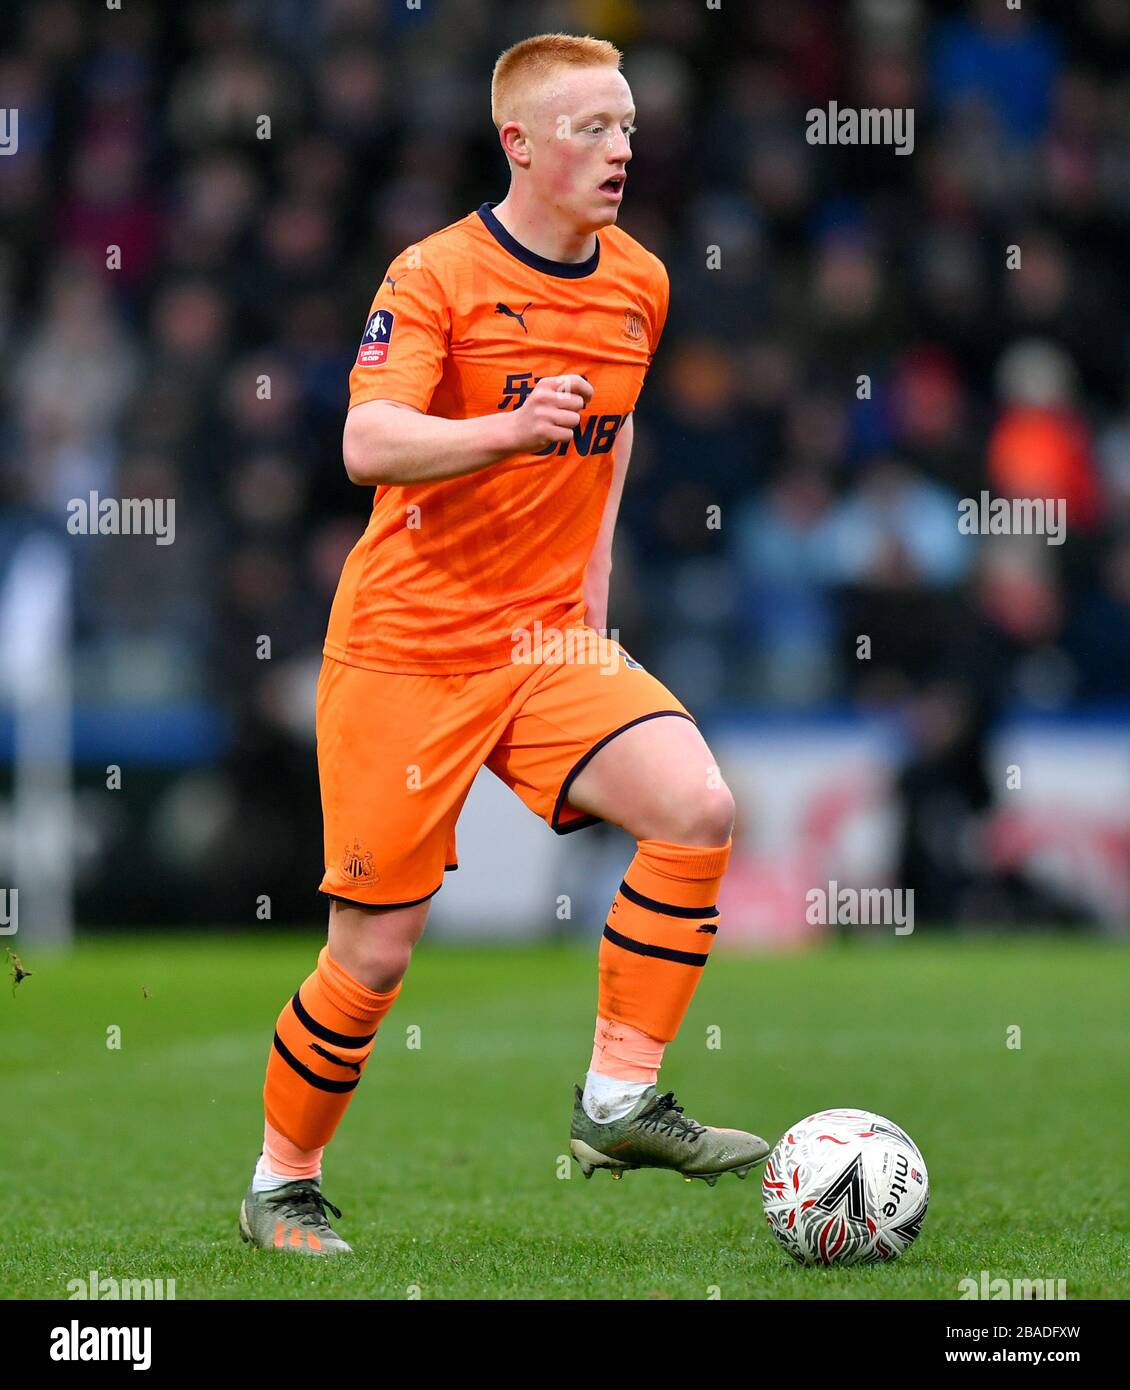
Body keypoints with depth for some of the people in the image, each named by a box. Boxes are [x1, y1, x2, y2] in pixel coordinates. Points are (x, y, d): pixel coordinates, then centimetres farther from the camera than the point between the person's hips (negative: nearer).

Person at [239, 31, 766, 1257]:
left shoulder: (640, 284, 6)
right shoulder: (436, 275, -12)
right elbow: (368, 445, -26)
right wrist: (508, 430, -41)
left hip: (547, 644, 5)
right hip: (406, 649, -5)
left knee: (695, 808, -20)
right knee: (375, 952, -2)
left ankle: (619, 1102, -10)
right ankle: (281, 1184, 21)